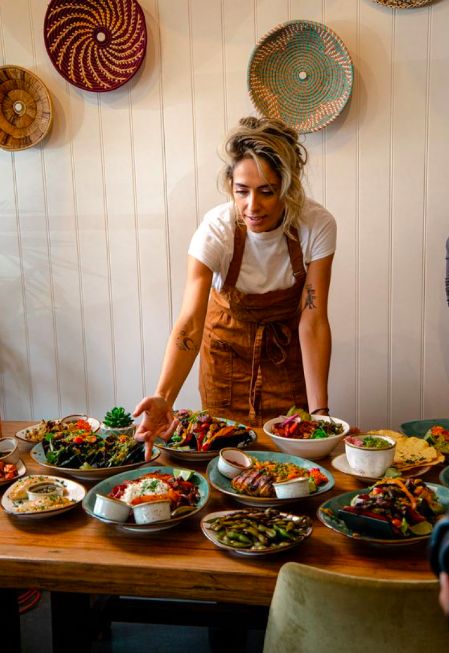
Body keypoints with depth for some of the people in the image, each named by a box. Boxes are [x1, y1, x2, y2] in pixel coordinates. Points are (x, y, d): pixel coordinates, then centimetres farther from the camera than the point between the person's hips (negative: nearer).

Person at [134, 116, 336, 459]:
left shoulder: (317, 225, -28)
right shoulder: (215, 229, -29)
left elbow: (313, 321, -26)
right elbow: (190, 322, -37)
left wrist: (319, 411, -31)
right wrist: (164, 398, -52)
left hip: (288, 346, 0)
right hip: (228, 342, 0)